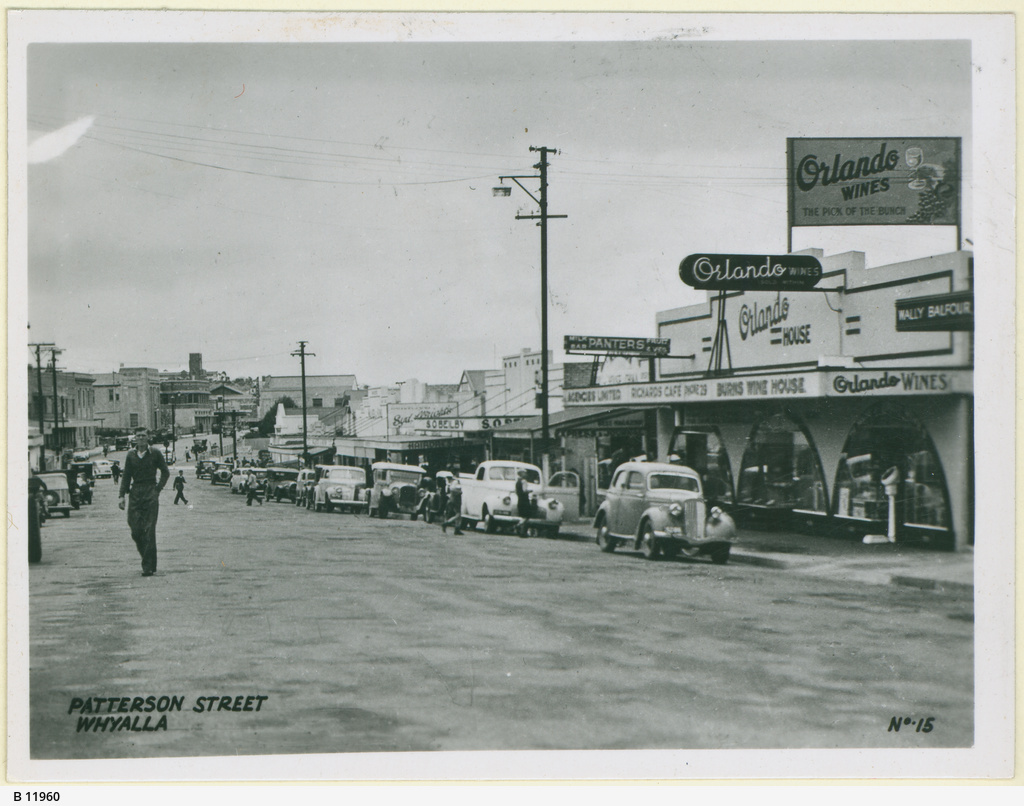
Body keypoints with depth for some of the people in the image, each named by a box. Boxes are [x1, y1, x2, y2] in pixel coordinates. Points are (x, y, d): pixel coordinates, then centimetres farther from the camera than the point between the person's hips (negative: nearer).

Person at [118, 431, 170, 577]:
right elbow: (126, 476, 13)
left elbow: (165, 472, 11)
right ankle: (147, 558, 18)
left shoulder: (155, 453, 3)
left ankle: (149, 566, -6)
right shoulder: (131, 455, 10)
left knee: (149, 530, -8)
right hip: (135, 493, 3)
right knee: (135, 529, -3)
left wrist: (158, 488, 0)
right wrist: (122, 496, 6)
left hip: (150, 493, -3)